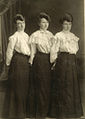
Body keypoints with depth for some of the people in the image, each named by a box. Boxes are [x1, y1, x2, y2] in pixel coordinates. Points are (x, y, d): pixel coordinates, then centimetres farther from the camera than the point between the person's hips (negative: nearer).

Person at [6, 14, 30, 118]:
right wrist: (8, 64, -4)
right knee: (17, 87, -1)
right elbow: (9, 51, -6)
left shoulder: (27, 36, 14)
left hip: (26, 61, 7)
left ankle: (24, 110, 19)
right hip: (18, 60, -7)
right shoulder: (14, 37, -6)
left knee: (25, 85, 9)